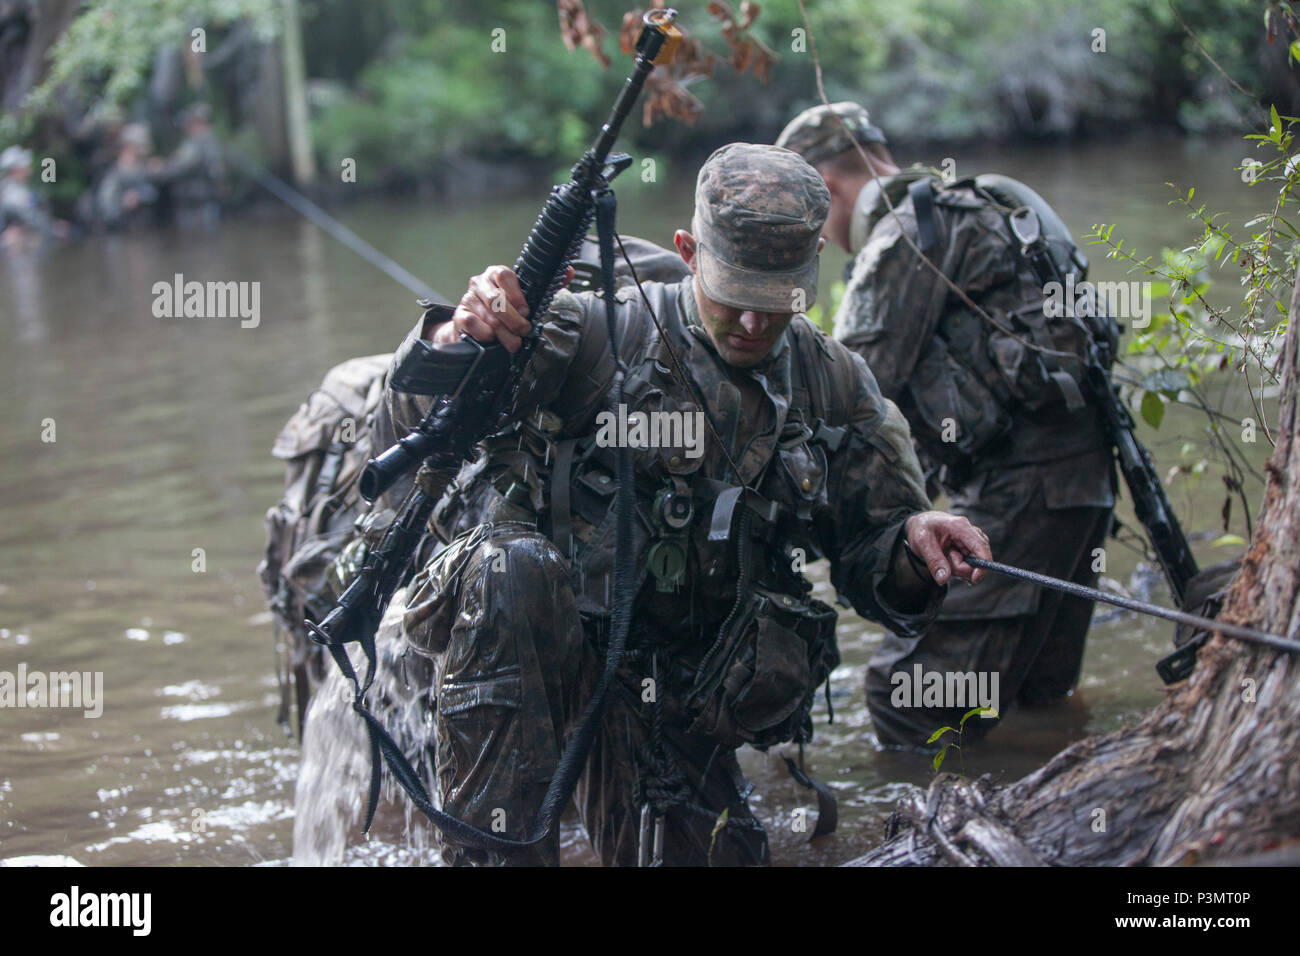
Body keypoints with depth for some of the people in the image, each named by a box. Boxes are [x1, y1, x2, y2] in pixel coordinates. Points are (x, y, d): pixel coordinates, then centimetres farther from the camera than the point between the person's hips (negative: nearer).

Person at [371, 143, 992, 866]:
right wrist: (454, 341, -36)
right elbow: (408, 437, -14)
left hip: (673, 706, 4)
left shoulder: (835, 387, 8)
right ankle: (494, 848, -31)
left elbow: (872, 563, 9)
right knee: (514, 567, -35)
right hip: (531, 657, -4)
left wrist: (911, 540, -15)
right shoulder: (599, 337, -7)